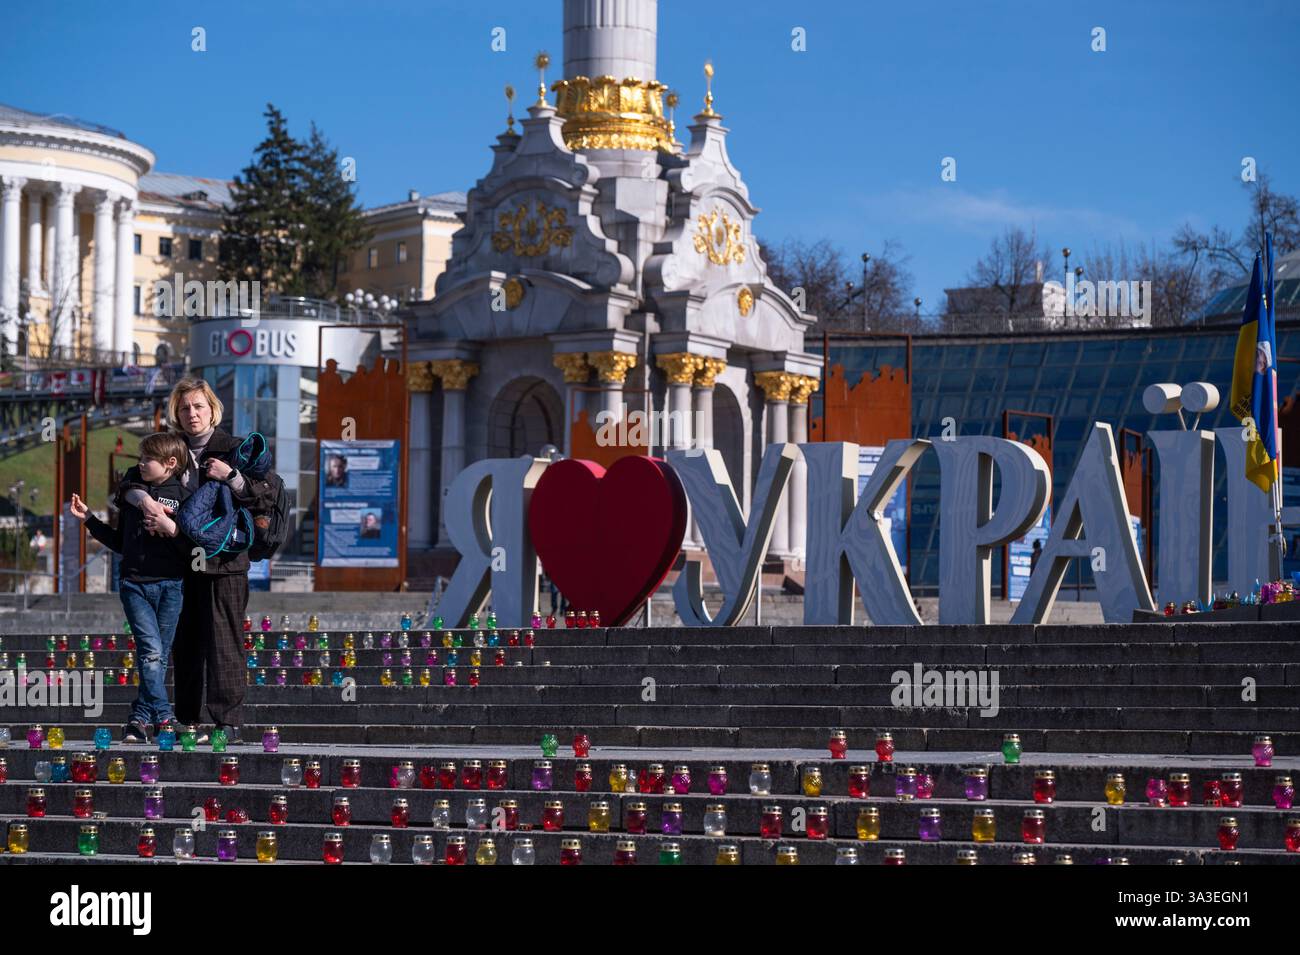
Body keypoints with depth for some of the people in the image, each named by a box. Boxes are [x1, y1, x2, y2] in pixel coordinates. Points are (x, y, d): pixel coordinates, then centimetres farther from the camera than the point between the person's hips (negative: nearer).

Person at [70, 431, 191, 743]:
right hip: (134, 584, 2)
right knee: (151, 650, -13)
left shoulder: (184, 497, 0)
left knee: (160, 656, 2)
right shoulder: (132, 492, 12)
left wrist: (173, 529, -19)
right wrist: (89, 519, 18)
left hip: (170, 586, -1)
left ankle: (140, 718, 12)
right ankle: (163, 718, -14)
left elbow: (192, 550, -4)